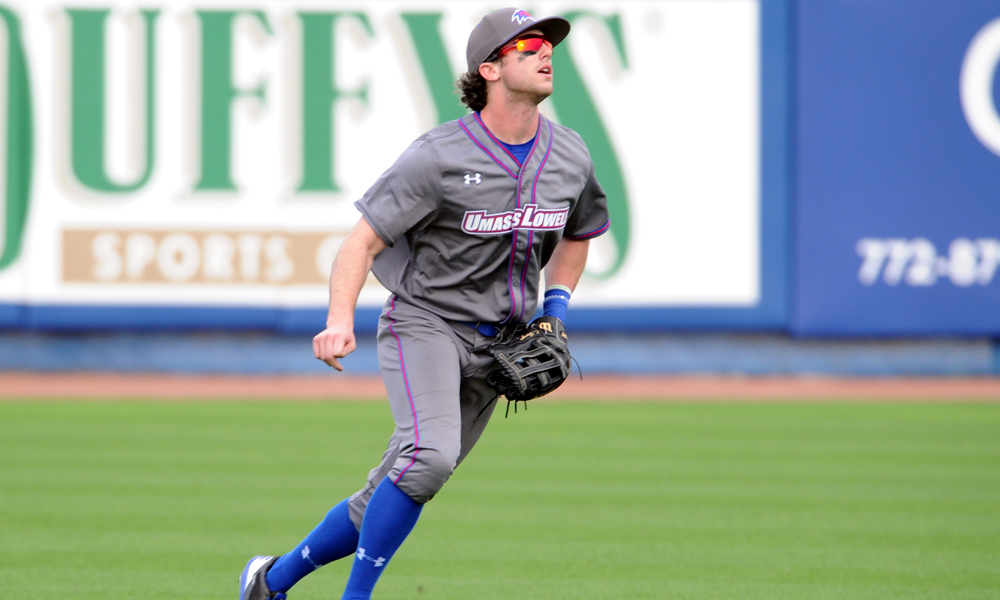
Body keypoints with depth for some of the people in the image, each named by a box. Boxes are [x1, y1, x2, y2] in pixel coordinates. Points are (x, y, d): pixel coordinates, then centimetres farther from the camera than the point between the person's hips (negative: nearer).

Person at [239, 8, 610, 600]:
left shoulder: (571, 158, 0)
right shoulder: (438, 158, -18)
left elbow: (579, 233, 22)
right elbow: (362, 242, -18)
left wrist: (556, 308, 6)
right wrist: (340, 321, -34)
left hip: (495, 349, 5)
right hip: (425, 323, -5)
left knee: (389, 499, 5)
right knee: (430, 455, -31)